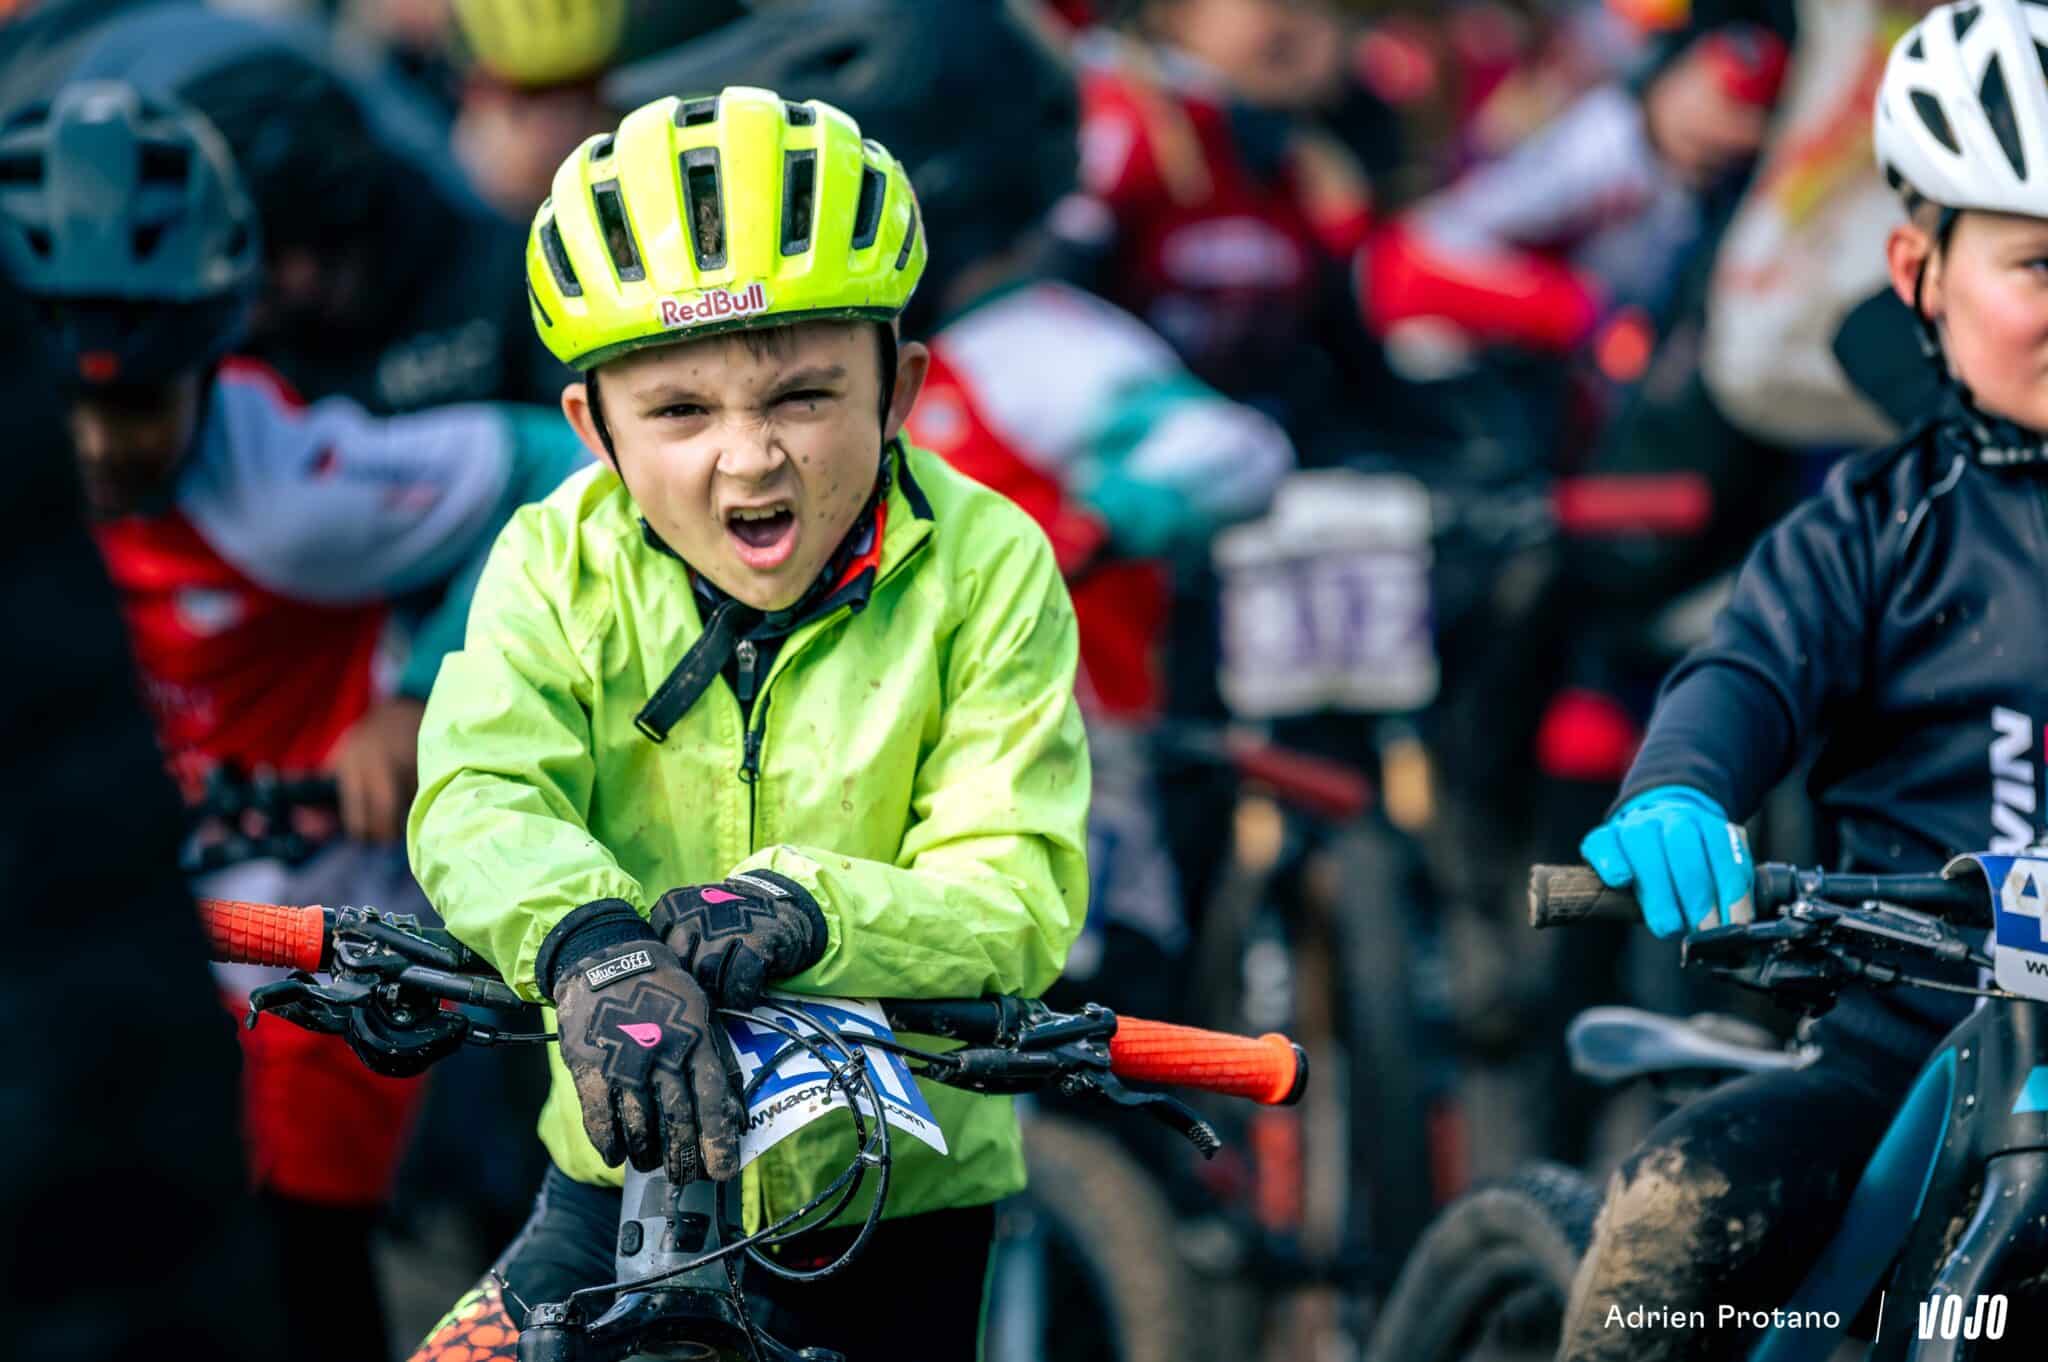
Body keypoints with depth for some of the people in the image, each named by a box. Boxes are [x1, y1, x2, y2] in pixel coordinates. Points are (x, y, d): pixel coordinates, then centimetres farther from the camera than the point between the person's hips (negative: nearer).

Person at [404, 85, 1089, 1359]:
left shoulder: (987, 570, -10)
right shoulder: (557, 565, -6)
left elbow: (1018, 900, -19)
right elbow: (481, 800, -23)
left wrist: (803, 908, -40)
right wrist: (589, 942, -47)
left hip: (893, 1199, -1)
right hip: (630, 1171, 1)